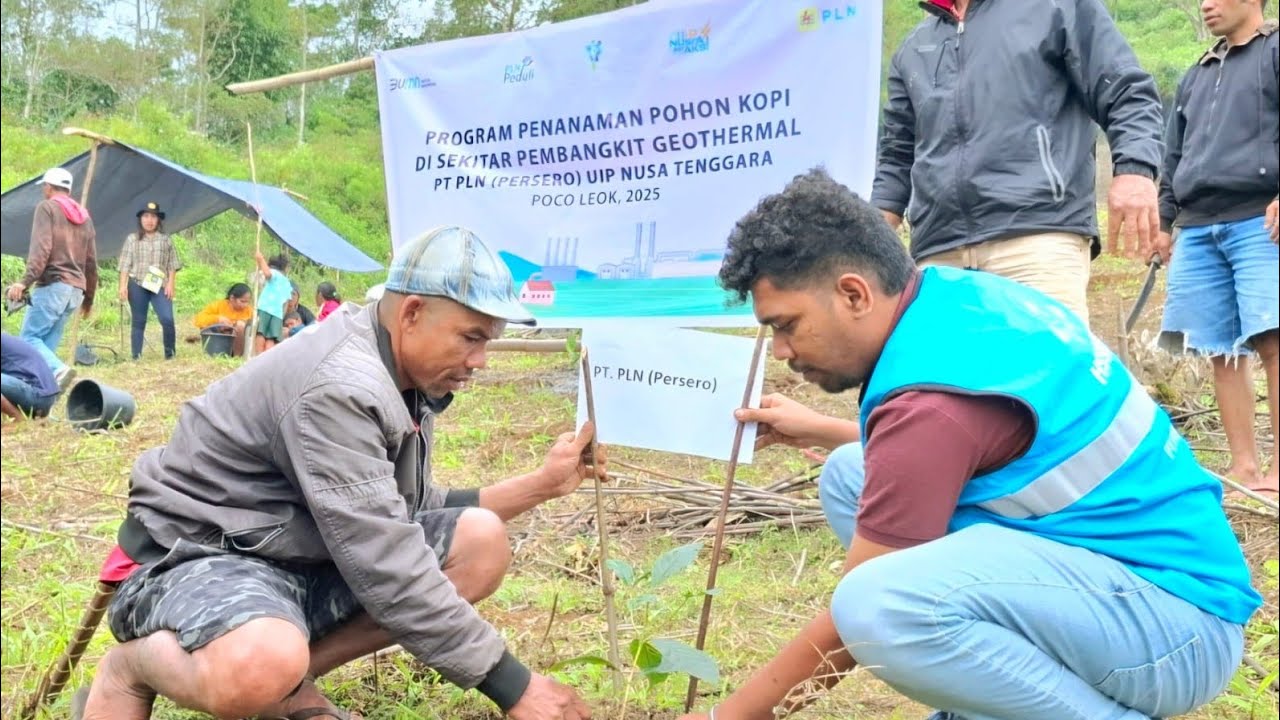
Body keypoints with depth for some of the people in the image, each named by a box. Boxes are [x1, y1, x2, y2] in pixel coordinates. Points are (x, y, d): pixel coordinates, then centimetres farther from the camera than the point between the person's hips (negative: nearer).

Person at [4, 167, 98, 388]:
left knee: (29, 336, -8)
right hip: (76, 289, 7)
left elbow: (41, 248, -14)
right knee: (49, 341, 7)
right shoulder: (84, 216, 21)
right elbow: (91, 261, 20)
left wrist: (25, 282, -21)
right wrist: (88, 297, 25)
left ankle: (58, 370, -31)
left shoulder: (47, 207, 1)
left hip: (52, 285, -7)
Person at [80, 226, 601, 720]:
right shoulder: (338, 386, -26)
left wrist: (542, 483, 2)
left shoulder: (403, 380, 4)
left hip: (305, 562, 9)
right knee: (263, 669, -42)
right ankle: (132, 661, -6)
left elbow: (409, 519, 9)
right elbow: (387, 567, -30)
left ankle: (291, 677, -7)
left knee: (480, 542, -7)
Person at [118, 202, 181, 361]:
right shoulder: (132, 239, 9)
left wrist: (170, 284, -2)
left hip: (160, 286, 0)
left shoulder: (165, 240, 12)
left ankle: (170, 354, -2)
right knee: (138, 322, 4)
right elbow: (125, 265, 6)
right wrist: (123, 286, -3)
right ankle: (136, 356, 8)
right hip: (137, 285, 0)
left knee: (167, 319, -16)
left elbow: (172, 265, 10)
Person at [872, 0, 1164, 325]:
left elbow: (1127, 92, 6)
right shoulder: (913, 49, 27)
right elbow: (897, 155, 28)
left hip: (1039, 236, -4)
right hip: (938, 253, 4)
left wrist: (1134, 170, -13)